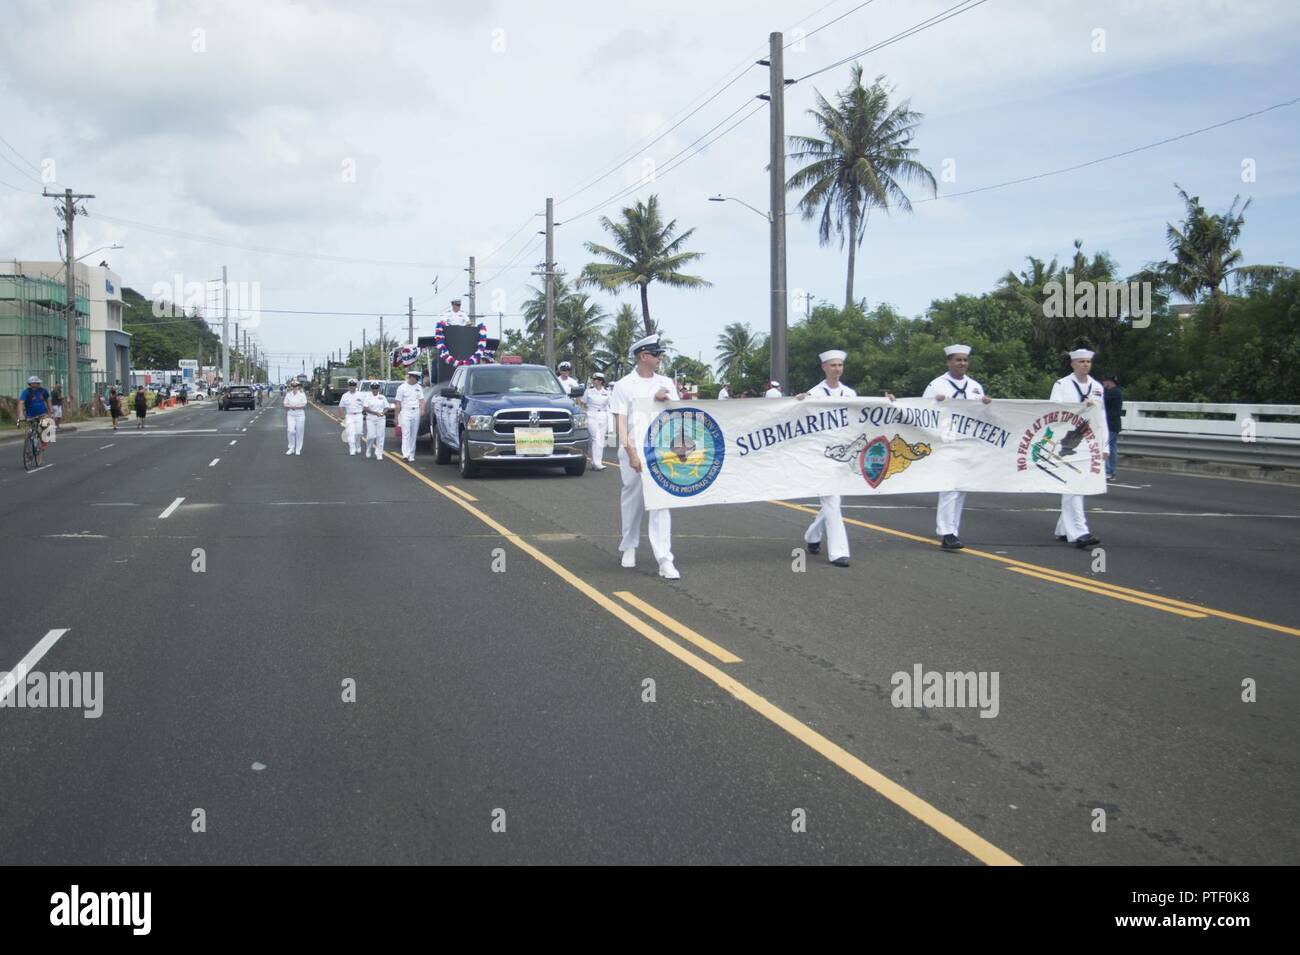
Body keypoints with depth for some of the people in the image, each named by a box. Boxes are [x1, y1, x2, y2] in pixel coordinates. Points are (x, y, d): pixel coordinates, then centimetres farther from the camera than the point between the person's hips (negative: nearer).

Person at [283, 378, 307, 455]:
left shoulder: (302, 394, -1)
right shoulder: (288, 394, 6)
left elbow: (304, 405, -8)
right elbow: (285, 405, 2)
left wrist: (292, 406, -12)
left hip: (300, 415, -1)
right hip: (290, 414, 1)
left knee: (299, 432, 1)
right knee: (291, 431, -8)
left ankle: (298, 449, 11)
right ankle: (291, 448, 4)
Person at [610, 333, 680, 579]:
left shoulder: (665, 383, 11)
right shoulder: (624, 385, 0)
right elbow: (620, 424, -5)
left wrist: (665, 400, -8)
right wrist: (631, 453, -15)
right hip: (633, 451, -2)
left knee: (661, 503, -6)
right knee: (631, 500, 10)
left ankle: (665, 559, -11)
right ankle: (629, 546, 32)